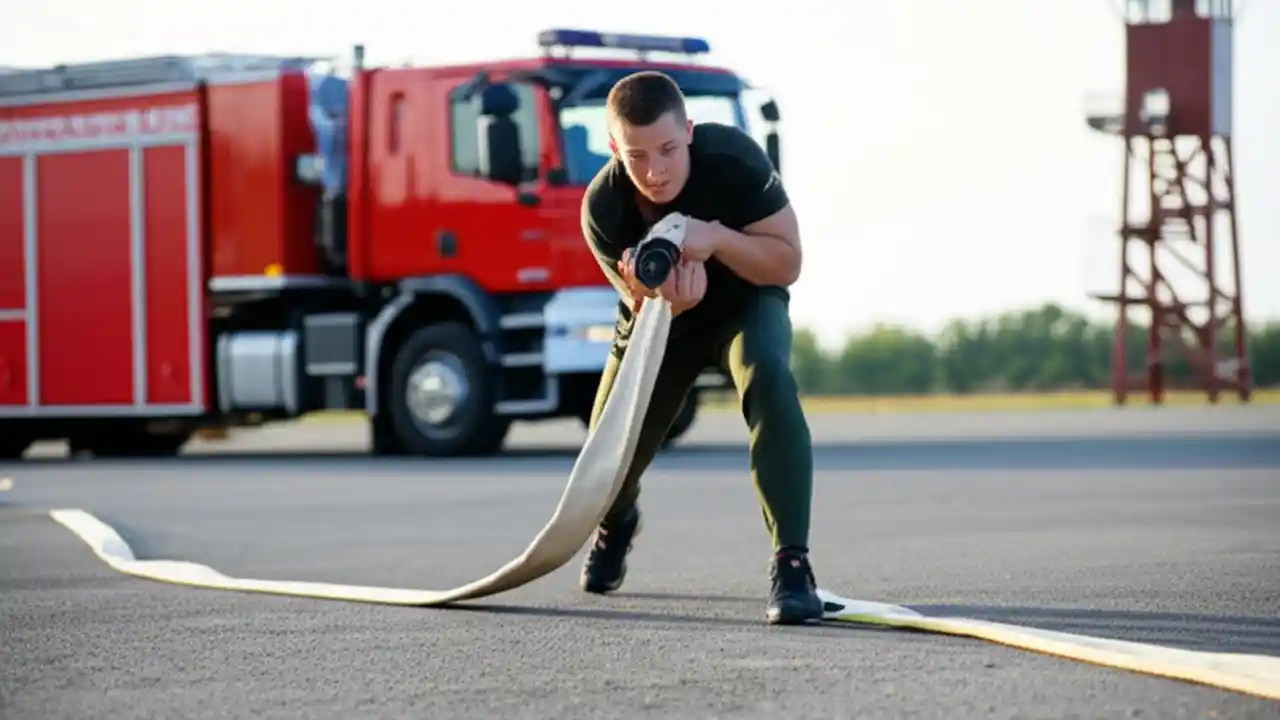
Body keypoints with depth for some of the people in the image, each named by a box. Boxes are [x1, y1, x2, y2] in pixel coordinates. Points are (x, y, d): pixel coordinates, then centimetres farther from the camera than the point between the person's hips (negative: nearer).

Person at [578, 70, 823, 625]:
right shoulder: (603, 209, -29)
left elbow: (787, 262, -27)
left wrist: (716, 238, -45)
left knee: (769, 381, -35)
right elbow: (642, 310, -22)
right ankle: (617, 522, 47)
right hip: (659, 316, 2)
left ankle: (792, 564, -34)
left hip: (745, 302, -2)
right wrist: (662, 294, -47)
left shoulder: (733, 158, -33)